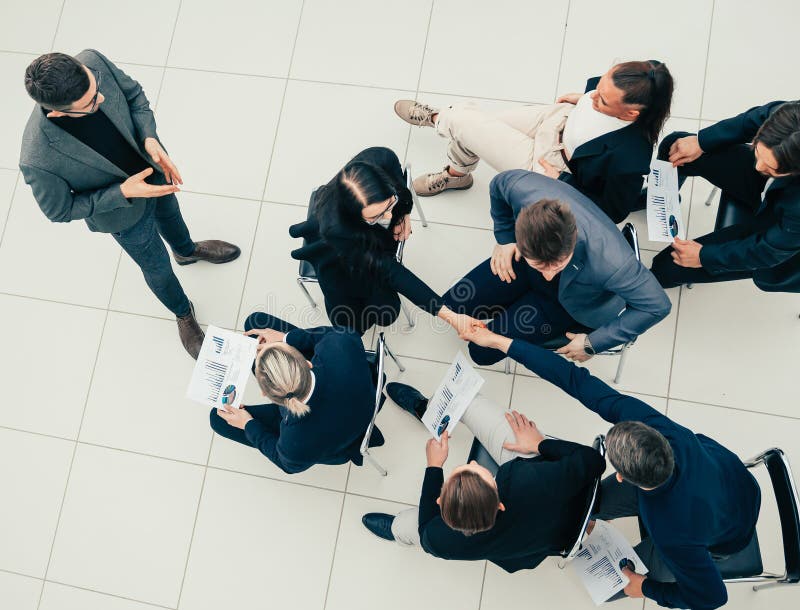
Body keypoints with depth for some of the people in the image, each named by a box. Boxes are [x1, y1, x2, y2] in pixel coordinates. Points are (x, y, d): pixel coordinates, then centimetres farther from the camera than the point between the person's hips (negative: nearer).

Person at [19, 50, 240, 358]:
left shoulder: (92, 63, -33)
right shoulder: (38, 160, -42)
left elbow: (133, 93, -11)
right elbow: (60, 210, -22)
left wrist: (149, 138, -27)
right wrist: (123, 192, -30)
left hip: (150, 163, 4)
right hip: (124, 210, -4)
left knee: (169, 212, 35)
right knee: (157, 266, 22)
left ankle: (187, 250, 71)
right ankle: (183, 313, 55)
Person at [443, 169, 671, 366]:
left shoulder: (611, 262, -47)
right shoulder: (523, 188, -39)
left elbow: (658, 306, -28)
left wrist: (593, 343, -23)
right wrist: (504, 239, -5)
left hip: (565, 301, -3)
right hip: (521, 266, 4)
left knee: (483, 351, -4)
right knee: (452, 304, 10)